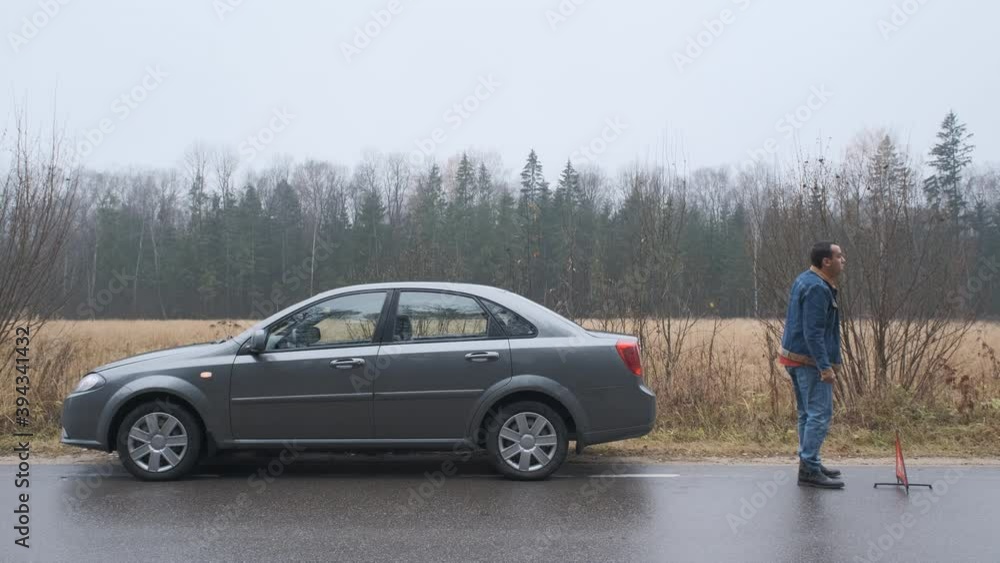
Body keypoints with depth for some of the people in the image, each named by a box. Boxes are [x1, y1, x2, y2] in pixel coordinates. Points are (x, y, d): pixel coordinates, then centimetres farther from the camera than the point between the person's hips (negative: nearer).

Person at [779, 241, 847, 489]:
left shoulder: (806, 280, 13)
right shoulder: (817, 288, -19)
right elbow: (813, 333, -24)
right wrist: (825, 367, -25)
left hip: (795, 357, 10)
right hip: (810, 360, -10)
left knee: (807, 413, 15)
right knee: (820, 414, -7)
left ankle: (809, 463, 23)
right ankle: (809, 470, -5)